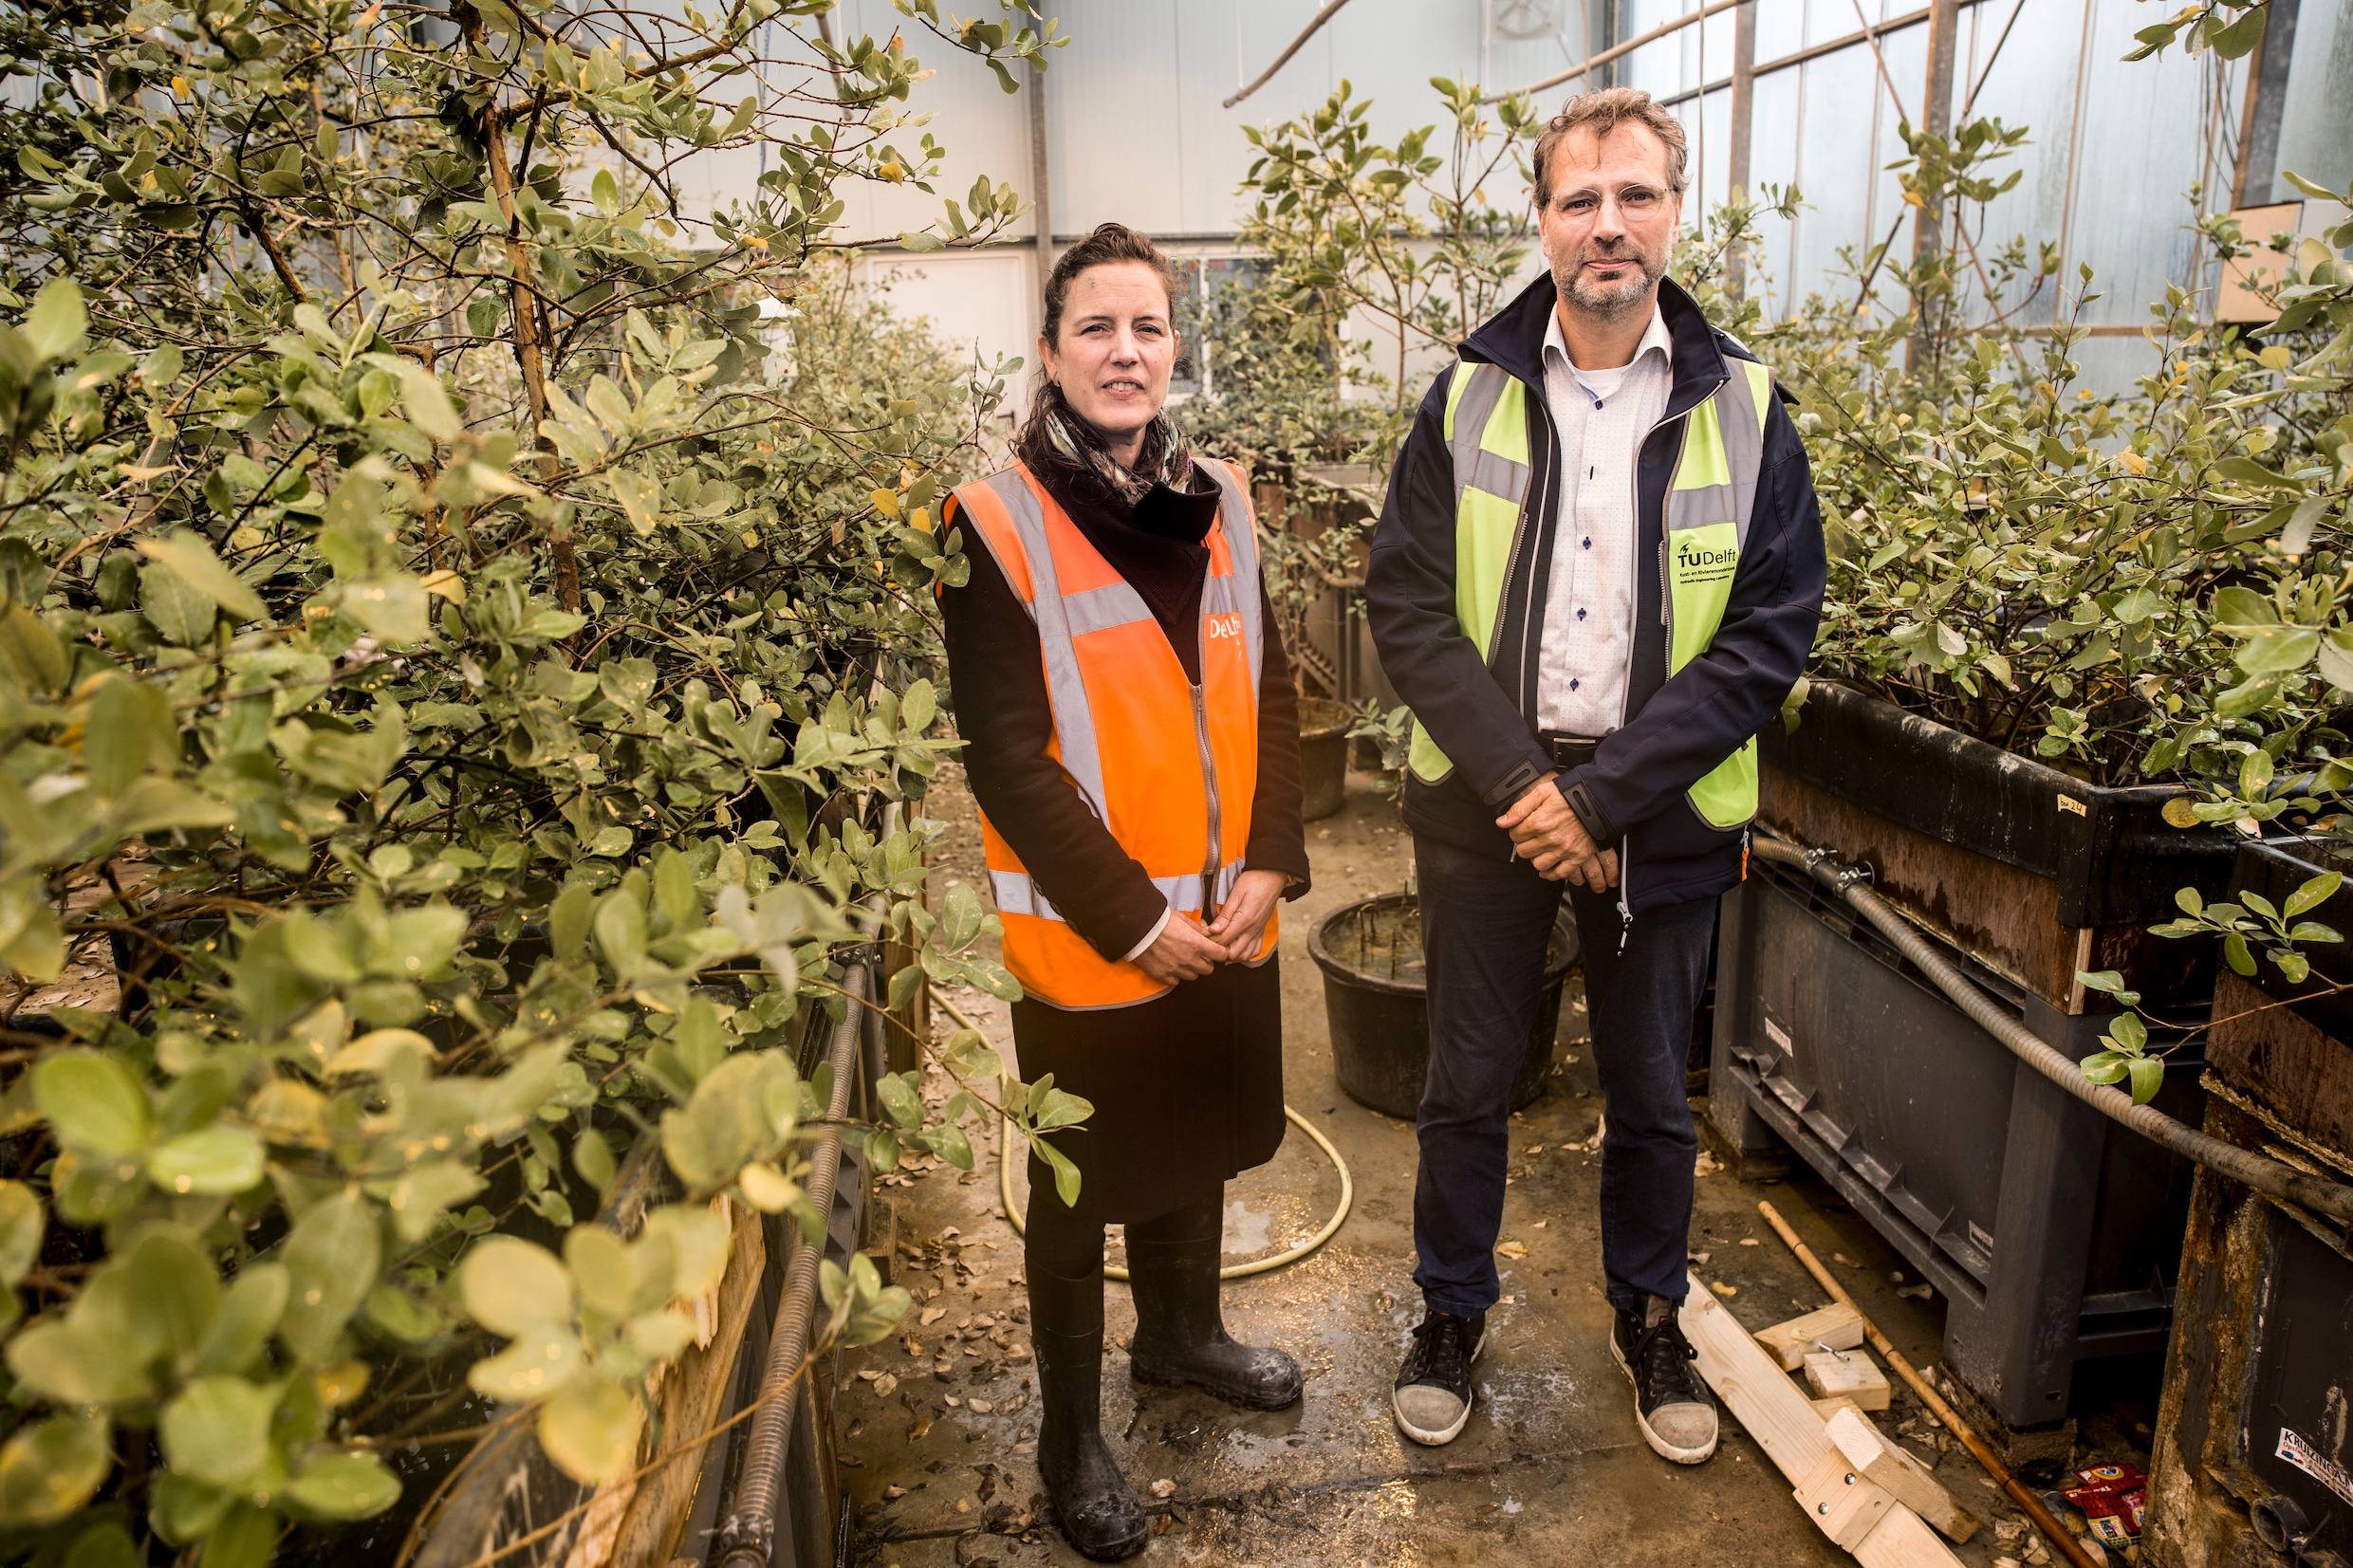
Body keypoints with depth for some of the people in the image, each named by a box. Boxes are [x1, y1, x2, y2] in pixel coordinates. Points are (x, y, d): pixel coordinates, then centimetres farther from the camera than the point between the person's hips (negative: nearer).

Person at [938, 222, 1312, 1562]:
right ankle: (1071, 1432, 35)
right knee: (1080, 1189, 12)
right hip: (1088, 936, -5)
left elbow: (1269, 696, 6)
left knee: (1198, 1145, 23)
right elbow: (1006, 757, -15)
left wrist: (1269, 863, -5)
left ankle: (1183, 1330, 50)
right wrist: (1135, 918, -16)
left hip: (1229, 920, 5)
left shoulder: (1220, 501, 4)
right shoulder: (999, 523, -13)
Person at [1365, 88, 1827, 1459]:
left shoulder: (1745, 412, -3)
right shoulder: (1470, 397, -2)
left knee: (1652, 1094, 16)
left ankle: (1651, 1317, 41)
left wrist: (1603, 792, -17)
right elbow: (1407, 603, -5)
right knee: (1469, 1084, 13)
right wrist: (1519, 780, -16)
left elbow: (1772, 632, -7)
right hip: (1487, 803, 0)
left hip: (1665, 816, 0)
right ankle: (1454, 1312, 36)